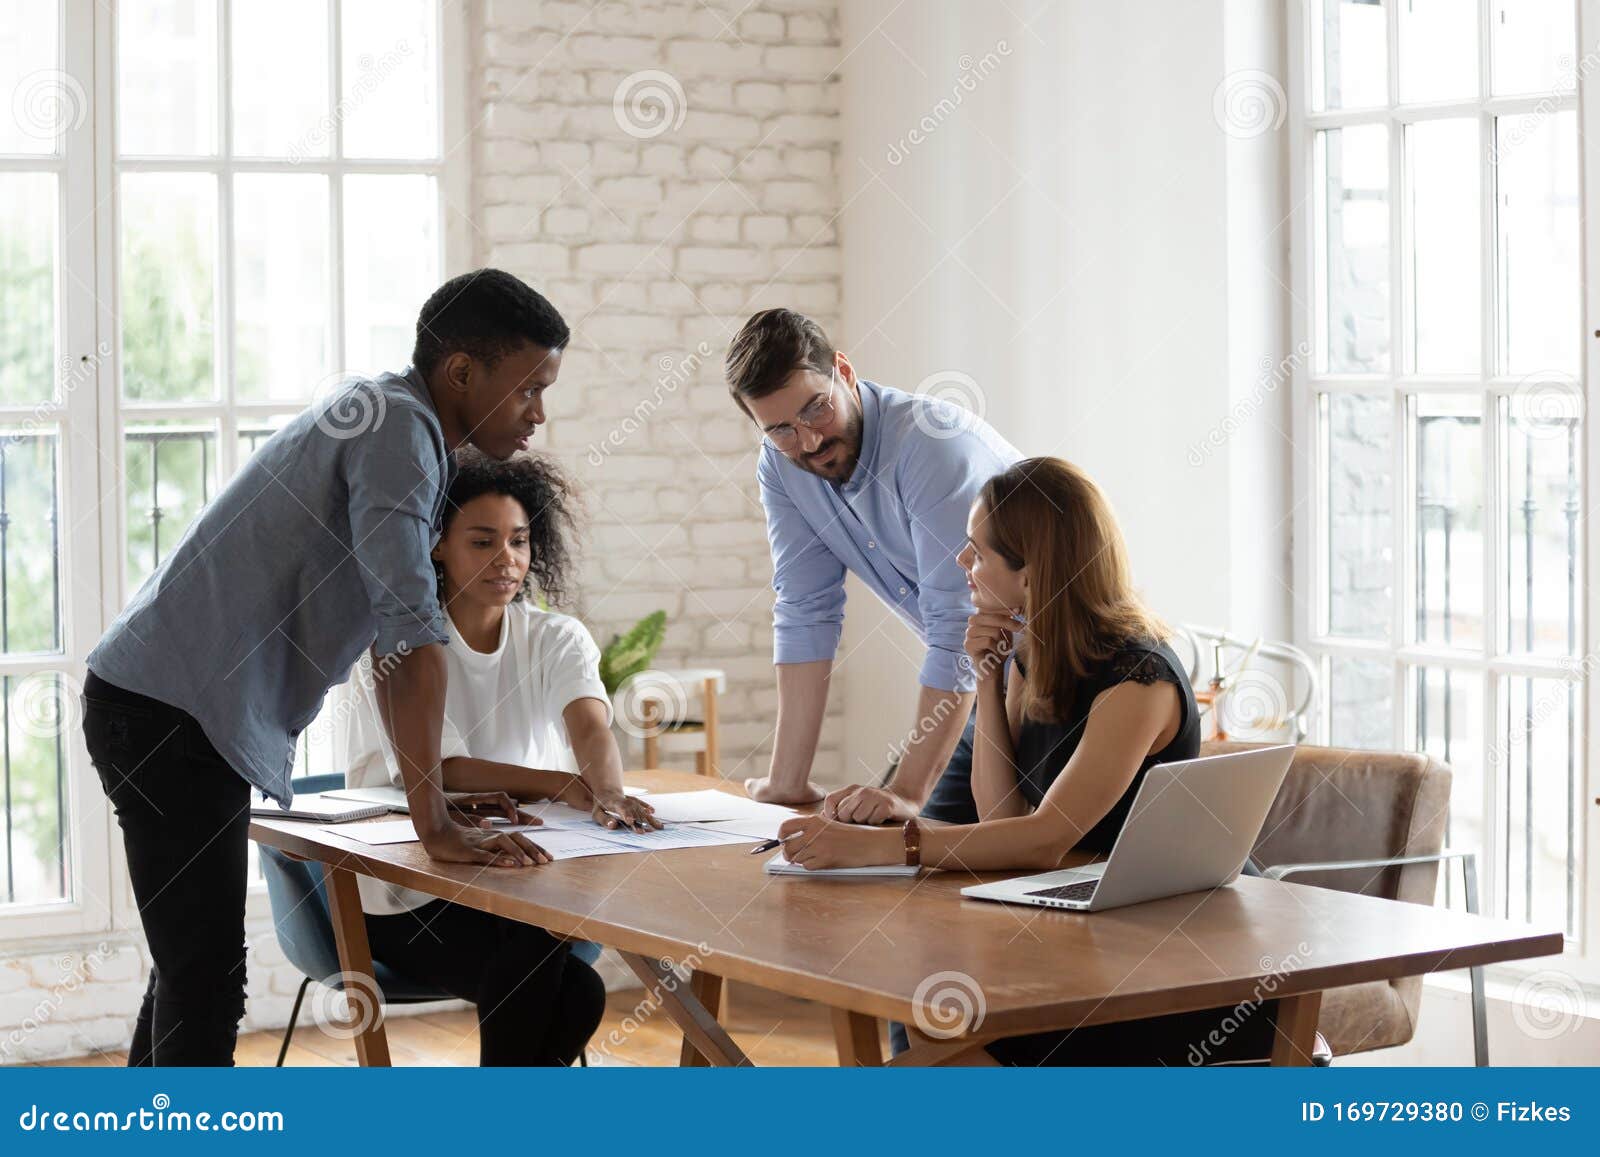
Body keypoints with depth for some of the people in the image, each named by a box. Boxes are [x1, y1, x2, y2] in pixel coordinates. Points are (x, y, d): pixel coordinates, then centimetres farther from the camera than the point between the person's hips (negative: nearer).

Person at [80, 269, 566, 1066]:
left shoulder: (404, 432, 17)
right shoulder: (400, 427, -15)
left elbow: (390, 637, 23)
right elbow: (411, 633, -22)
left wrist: (443, 791, 20)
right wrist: (433, 823, -21)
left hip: (167, 712, 11)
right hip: (171, 716, -11)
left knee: (193, 969, 19)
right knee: (207, 982, -9)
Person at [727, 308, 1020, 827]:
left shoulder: (934, 440, -27)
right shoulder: (779, 465, -6)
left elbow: (957, 628, -32)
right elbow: (807, 612, -4)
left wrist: (908, 791, -38)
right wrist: (787, 782, -9)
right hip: (974, 688, 6)